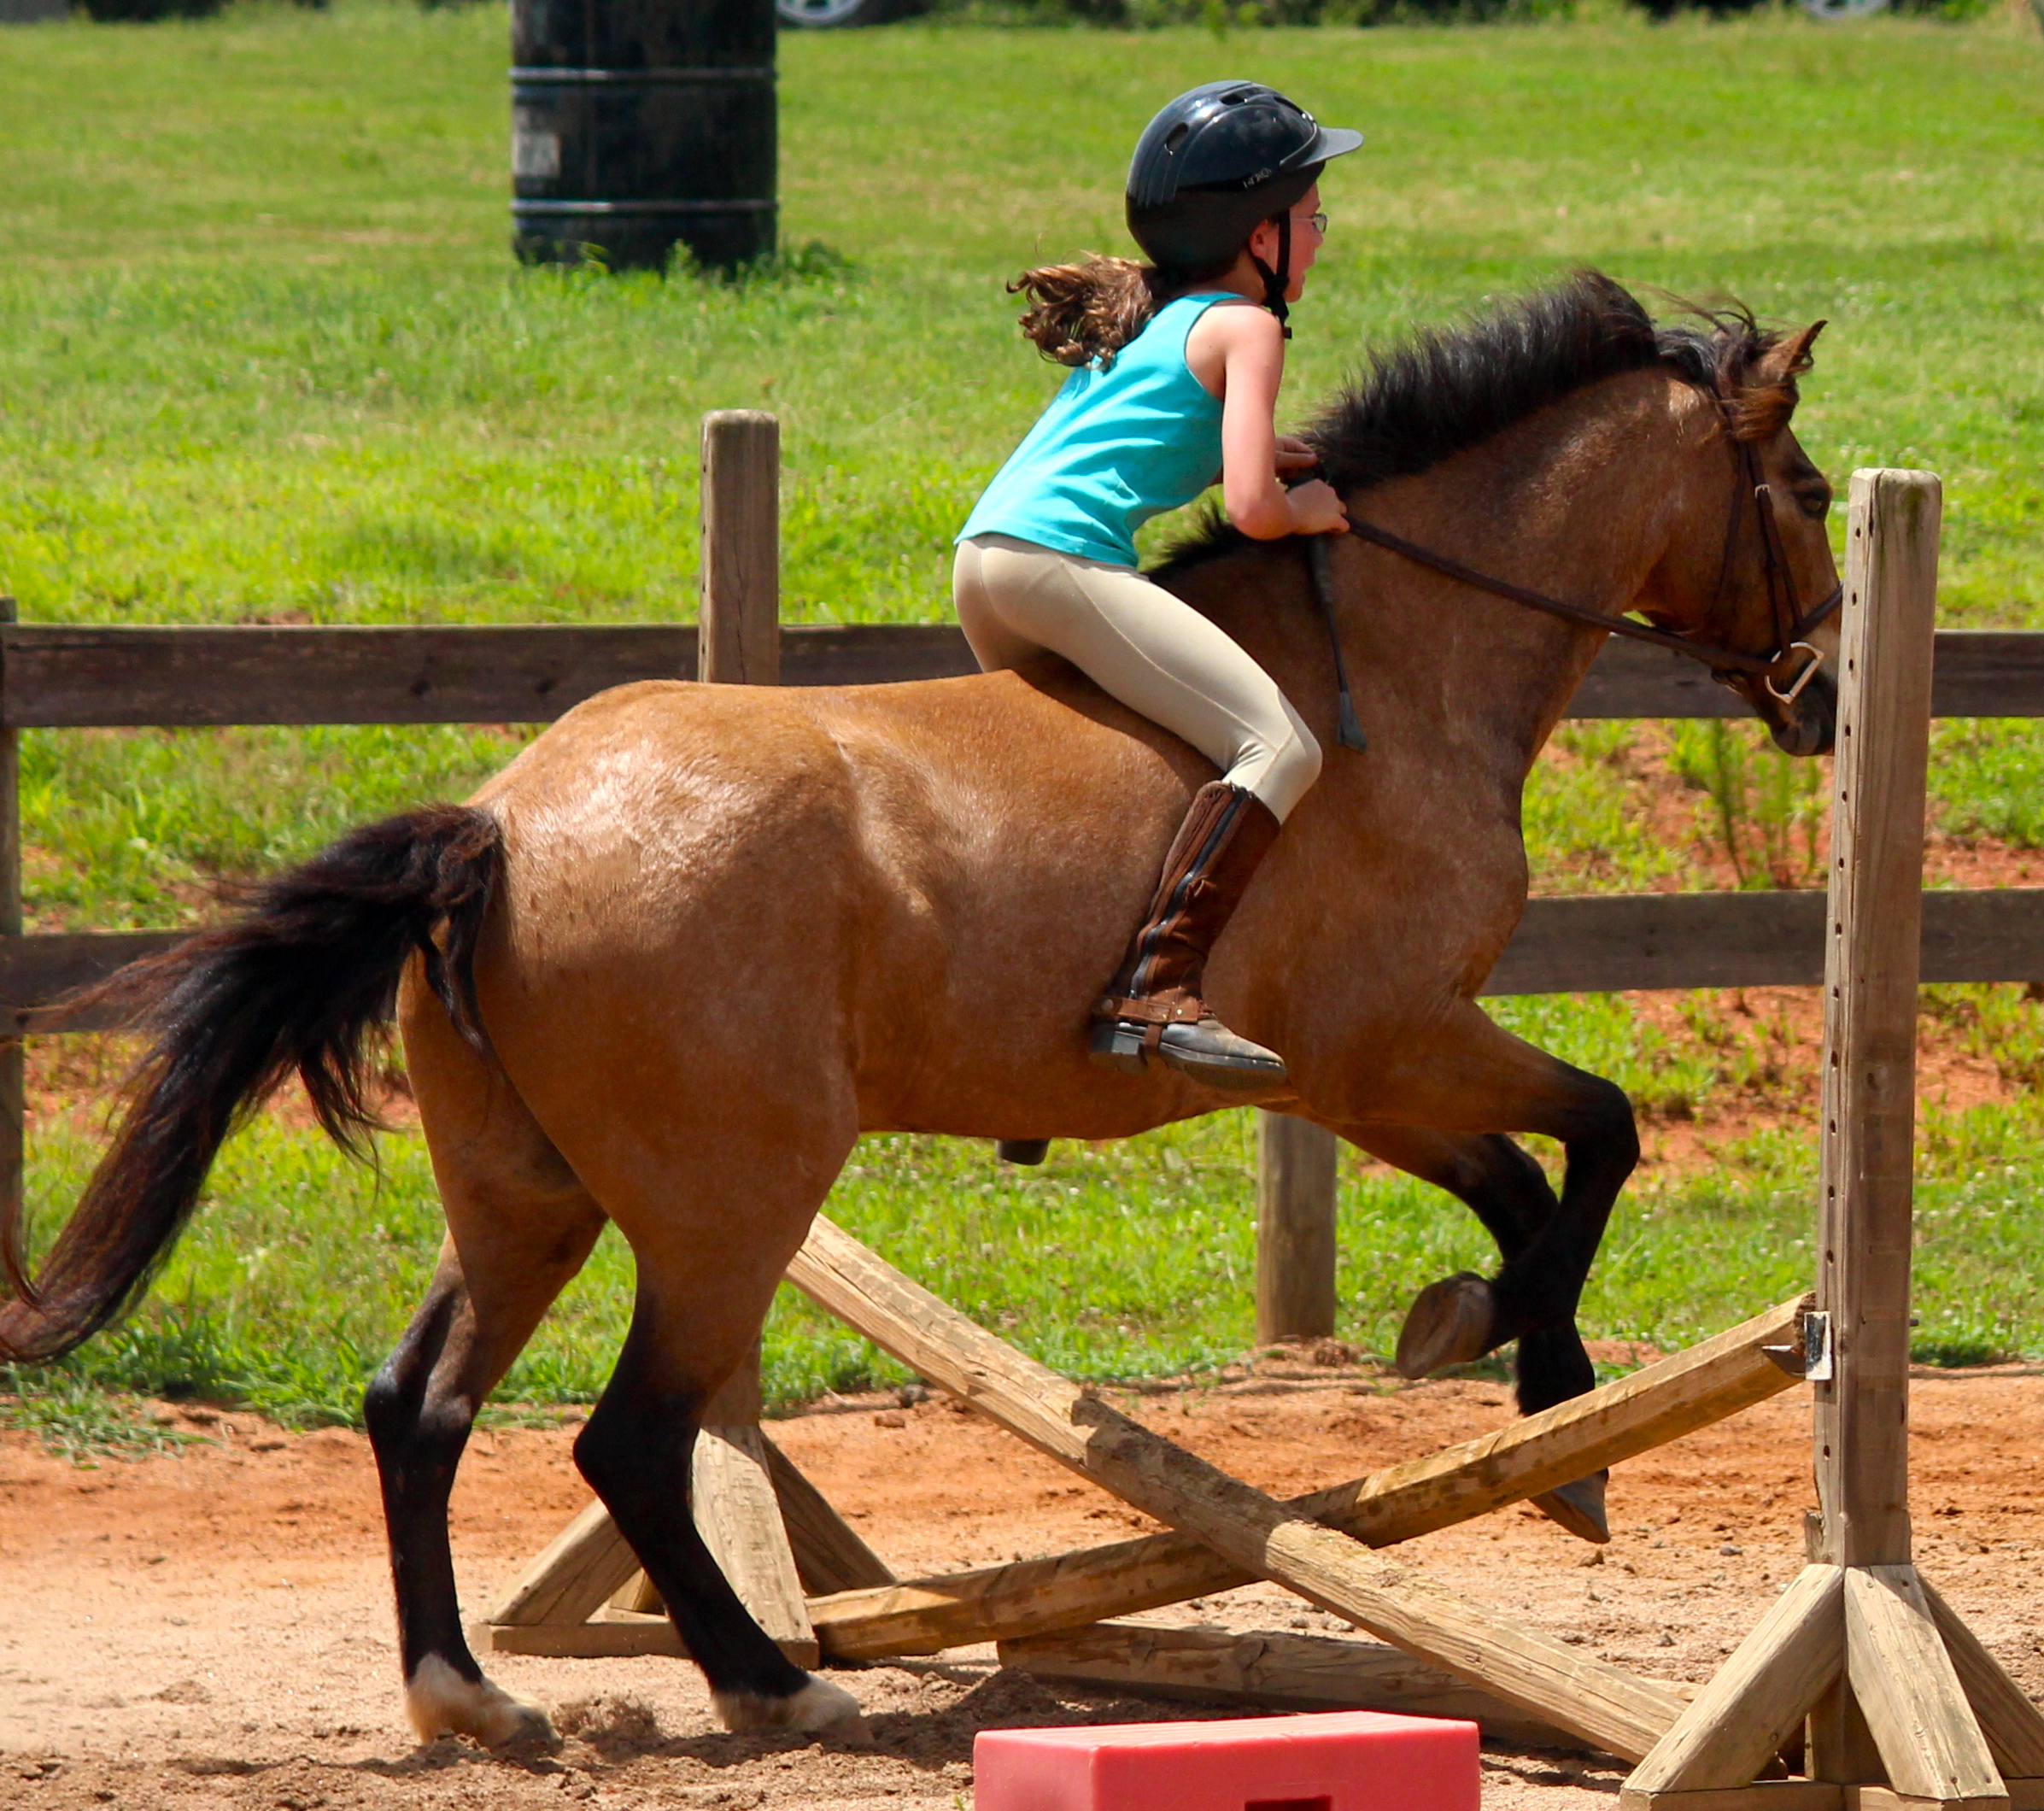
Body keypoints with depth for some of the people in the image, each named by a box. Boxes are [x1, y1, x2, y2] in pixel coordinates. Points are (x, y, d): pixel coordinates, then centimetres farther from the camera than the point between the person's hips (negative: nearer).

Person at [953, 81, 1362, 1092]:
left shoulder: (1139, 319, 26)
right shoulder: (1244, 327, 1)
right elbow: (1252, 509, -10)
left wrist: (1255, 454, 25)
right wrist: (1304, 510, 12)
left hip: (979, 558, 9)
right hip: (1063, 559, -9)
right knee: (1280, 746, -18)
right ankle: (1153, 991, -33)